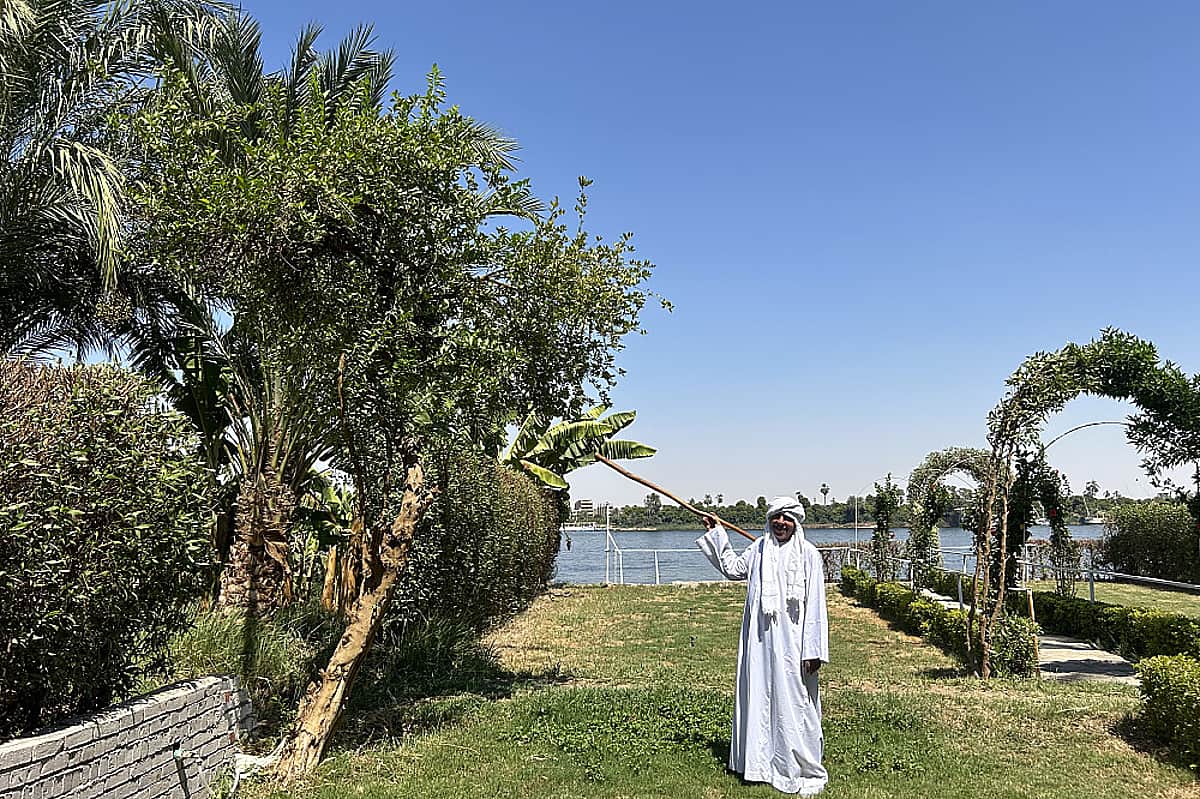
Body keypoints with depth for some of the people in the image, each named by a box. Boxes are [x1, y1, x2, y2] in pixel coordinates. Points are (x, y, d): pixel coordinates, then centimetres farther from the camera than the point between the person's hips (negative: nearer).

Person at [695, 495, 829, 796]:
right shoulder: (759, 549, 8)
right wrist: (716, 533, 23)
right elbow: (733, 567, 26)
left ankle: (805, 770, 15)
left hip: (791, 642, -5)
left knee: (794, 703, 0)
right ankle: (762, 762, 28)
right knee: (759, 698, 12)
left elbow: (815, 605, -8)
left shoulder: (808, 555, -6)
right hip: (760, 641, 5)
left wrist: (813, 651, -11)